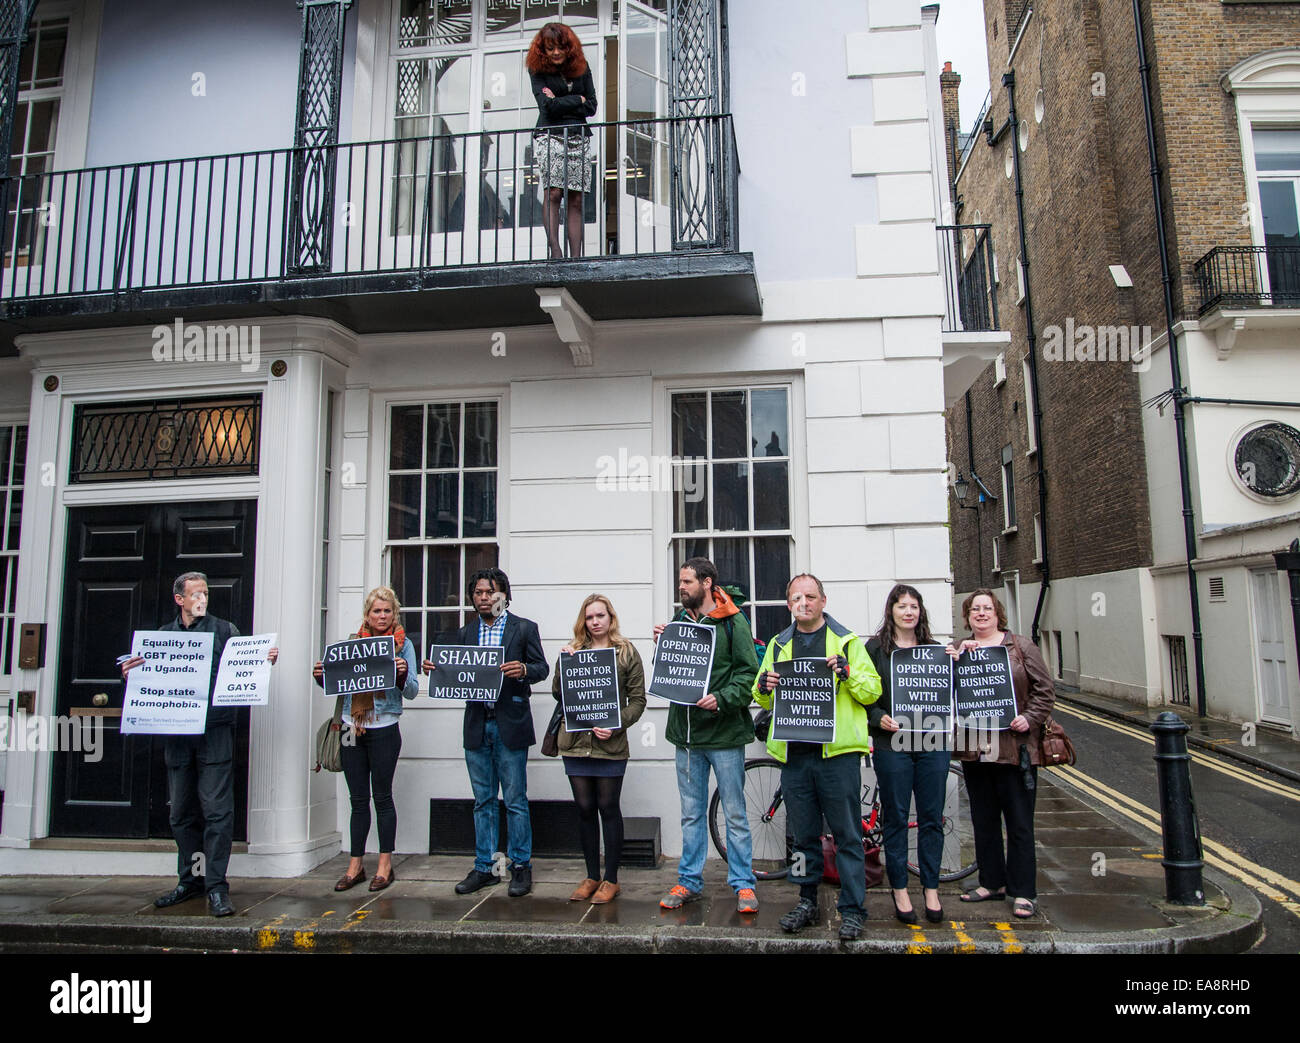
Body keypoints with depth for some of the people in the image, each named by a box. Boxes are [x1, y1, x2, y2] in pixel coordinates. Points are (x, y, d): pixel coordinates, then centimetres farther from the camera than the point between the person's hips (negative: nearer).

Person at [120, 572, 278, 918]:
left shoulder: (224, 630, 7)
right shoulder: (163, 635, 15)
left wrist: (266, 660, -18)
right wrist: (130, 674, -5)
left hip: (215, 731, -4)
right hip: (176, 732, 4)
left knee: (217, 809, -7)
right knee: (182, 812, 12)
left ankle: (216, 885, -1)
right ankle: (190, 880, 25)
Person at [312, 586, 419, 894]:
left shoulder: (403, 644, -1)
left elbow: (412, 692, -7)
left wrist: (403, 674, -26)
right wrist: (322, 677, -7)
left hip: (384, 731, -3)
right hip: (352, 728, 3)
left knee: (382, 796, 3)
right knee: (358, 799, 10)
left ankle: (385, 864, 15)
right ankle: (356, 865, 20)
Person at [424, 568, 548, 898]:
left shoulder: (524, 628, 2)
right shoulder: (464, 633, 13)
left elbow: (542, 668, -2)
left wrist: (523, 669, -22)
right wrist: (436, 671, -10)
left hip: (510, 725, -4)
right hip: (477, 726, 4)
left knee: (515, 801, 2)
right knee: (483, 801, 12)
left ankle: (521, 866, 14)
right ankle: (484, 867, 22)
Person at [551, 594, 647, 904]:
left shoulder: (626, 652, 3)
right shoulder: (574, 650, 10)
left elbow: (638, 700, 2)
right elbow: (557, 693, 5)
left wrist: (615, 725, -13)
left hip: (610, 745, -3)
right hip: (575, 742, 3)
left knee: (608, 808, 4)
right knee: (584, 809, 9)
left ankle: (611, 879, 17)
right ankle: (592, 876, 23)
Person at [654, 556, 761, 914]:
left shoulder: (732, 621, -6)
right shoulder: (679, 621, 9)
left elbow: (748, 672, -10)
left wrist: (721, 699, -23)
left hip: (725, 734, -5)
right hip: (686, 732, 5)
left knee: (735, 814, 6)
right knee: (691, 814, 15)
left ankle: (743, 884, 19)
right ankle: (689, 882, 26)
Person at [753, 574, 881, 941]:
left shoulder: (846, 641, 5)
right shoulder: (778, 645, 15)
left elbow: (872, 690, 1)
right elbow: (764, 699, 19)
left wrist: (847, 672, -17)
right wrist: (764, 686, -3)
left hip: (838, 752, -3)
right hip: (794, 754, 3)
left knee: (847, 835, 2)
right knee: (804, 835, 12)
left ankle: (852, 910, 13)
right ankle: (807, 902, 26)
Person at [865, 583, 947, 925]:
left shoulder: (935, 649, 12)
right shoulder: (875, 649, 2)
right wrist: (879, 718, -14)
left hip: (932, 742, 3)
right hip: (892, 743, -3)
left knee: (931, 817, 7)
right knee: (895, 818, 5)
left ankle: (931, 890, 20)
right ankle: (900, 891, 17)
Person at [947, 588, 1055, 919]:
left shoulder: (1020, 647, 1)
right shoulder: (957, 650, 10)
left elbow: (1045, 690, 1)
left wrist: (1029, 720, -12)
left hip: (1015, 750, -3)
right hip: (974, 751, 4)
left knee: (1019, 823, 3)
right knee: (984, 822, 14)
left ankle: (1023, 892, 13)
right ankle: (992, 883, 27)